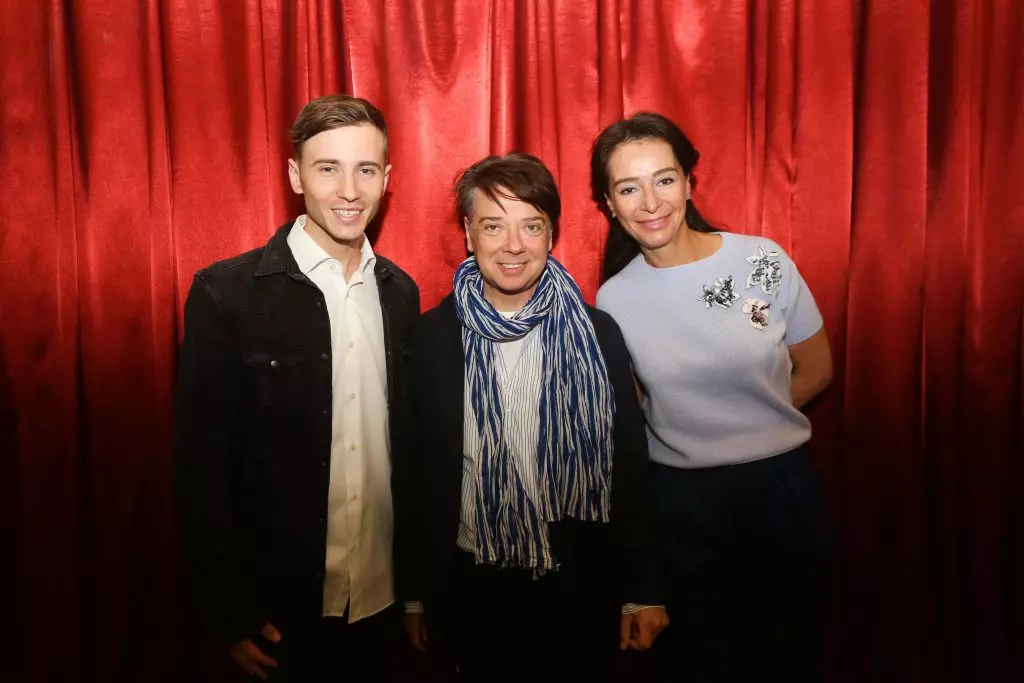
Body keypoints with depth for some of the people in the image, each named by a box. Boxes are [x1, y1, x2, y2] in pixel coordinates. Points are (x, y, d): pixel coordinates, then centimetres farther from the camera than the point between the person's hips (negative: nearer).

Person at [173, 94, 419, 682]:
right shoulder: (227, 293, -12)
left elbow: (408, 441, 6)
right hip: (280, 603, -3)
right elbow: (201, 464, -10)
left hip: (383, 596, 4)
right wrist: (229, 610, -9)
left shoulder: (400, 293, 1)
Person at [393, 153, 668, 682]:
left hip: (580, 592, 0)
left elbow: (629, 468, -1)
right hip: (471, 591, 0)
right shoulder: (430, 340, -6)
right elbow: (412, 475, 0)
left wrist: (643, 592, 0)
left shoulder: (596, 335, -6)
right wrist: (414, 595, 4)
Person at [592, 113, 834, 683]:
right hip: (681, 502, 0)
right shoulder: (613, 301, -7)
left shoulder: (763, 261, -9)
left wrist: (754, 424, -1)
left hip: (781, 487, 1)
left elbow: (816, 369, 3)